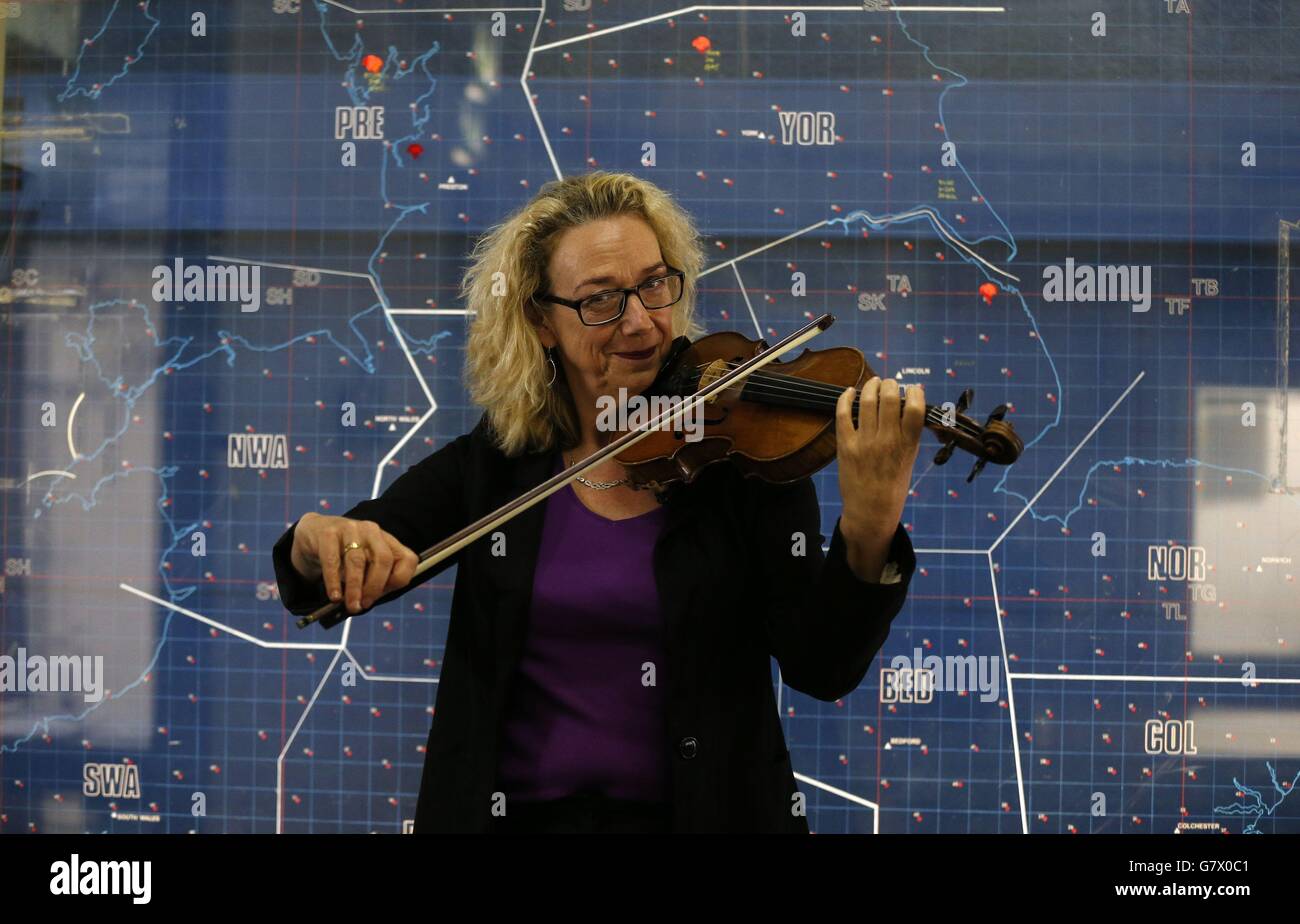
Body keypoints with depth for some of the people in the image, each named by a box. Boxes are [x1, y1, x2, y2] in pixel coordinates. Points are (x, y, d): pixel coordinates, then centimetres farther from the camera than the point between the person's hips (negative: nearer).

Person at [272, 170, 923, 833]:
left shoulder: (747, 457, 0)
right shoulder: (491, 465, 6)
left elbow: (823, 669, -8)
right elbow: (313, 593, 6)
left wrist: (869, 531, -26)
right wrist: (320, 540, -16)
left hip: (696, 811, -2)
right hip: (514, 813, 2)